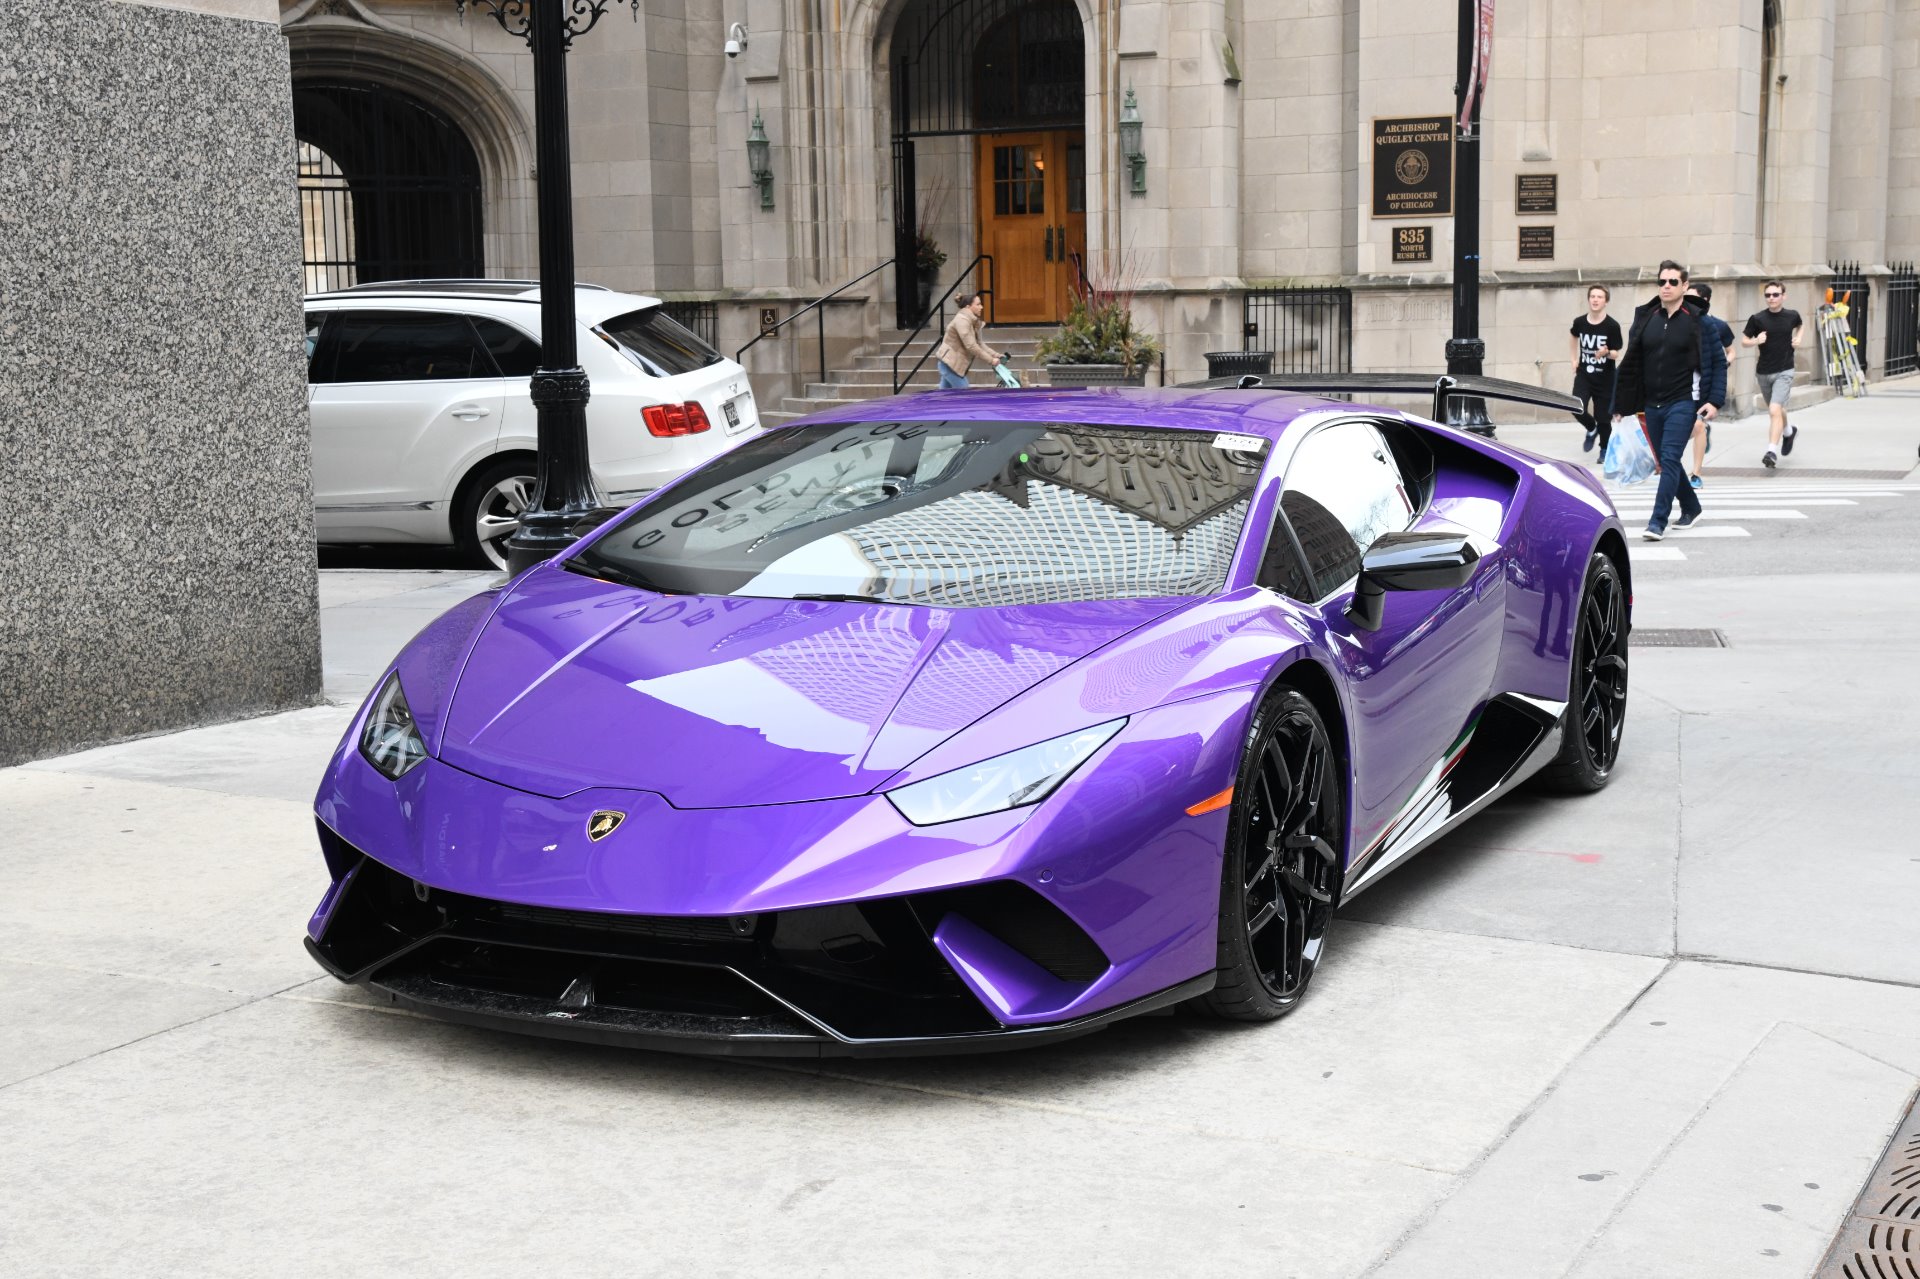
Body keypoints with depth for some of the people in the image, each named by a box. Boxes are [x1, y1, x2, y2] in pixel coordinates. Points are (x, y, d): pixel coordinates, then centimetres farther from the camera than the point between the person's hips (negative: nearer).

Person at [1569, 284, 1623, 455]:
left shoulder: (1612, 326, -14)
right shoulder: (1580, 322, -3)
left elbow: (1616, 353, -10)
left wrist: (1606, 353, -32)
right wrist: (1574, 359, 16)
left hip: (1605, 378, -2)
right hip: (1584, 375, 2)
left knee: (1603, 418, 2)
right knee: (1577, 409, -17)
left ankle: (1604, 450, 25)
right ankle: (1592, 429, 17)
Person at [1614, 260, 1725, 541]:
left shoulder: (1697, 321, -5)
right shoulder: (1645, 318, 6)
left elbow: (1718, 361, -2)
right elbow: (1631, 364, 10)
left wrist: (1715, 400, -10)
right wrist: (1621, 405, 8)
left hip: (1682, 403, -5)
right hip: (1652, 405, 5)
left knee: (1670, 459, -13)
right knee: (1666, 462, 14)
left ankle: (1658, 522, -14)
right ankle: (1691, 507, 33)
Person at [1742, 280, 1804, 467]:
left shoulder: (1792, 316, -3)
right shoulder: (1757, 318, -7)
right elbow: (1744, 341, 2)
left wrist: (1798, 339, 4)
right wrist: (1756, 341, -18)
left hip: (1784, 372, -2)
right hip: (1764, 372, 2)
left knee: (1775, 410, -20)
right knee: (1776, 410, 21)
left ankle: (1772, 452, -22)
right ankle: (1789, 431, 52)